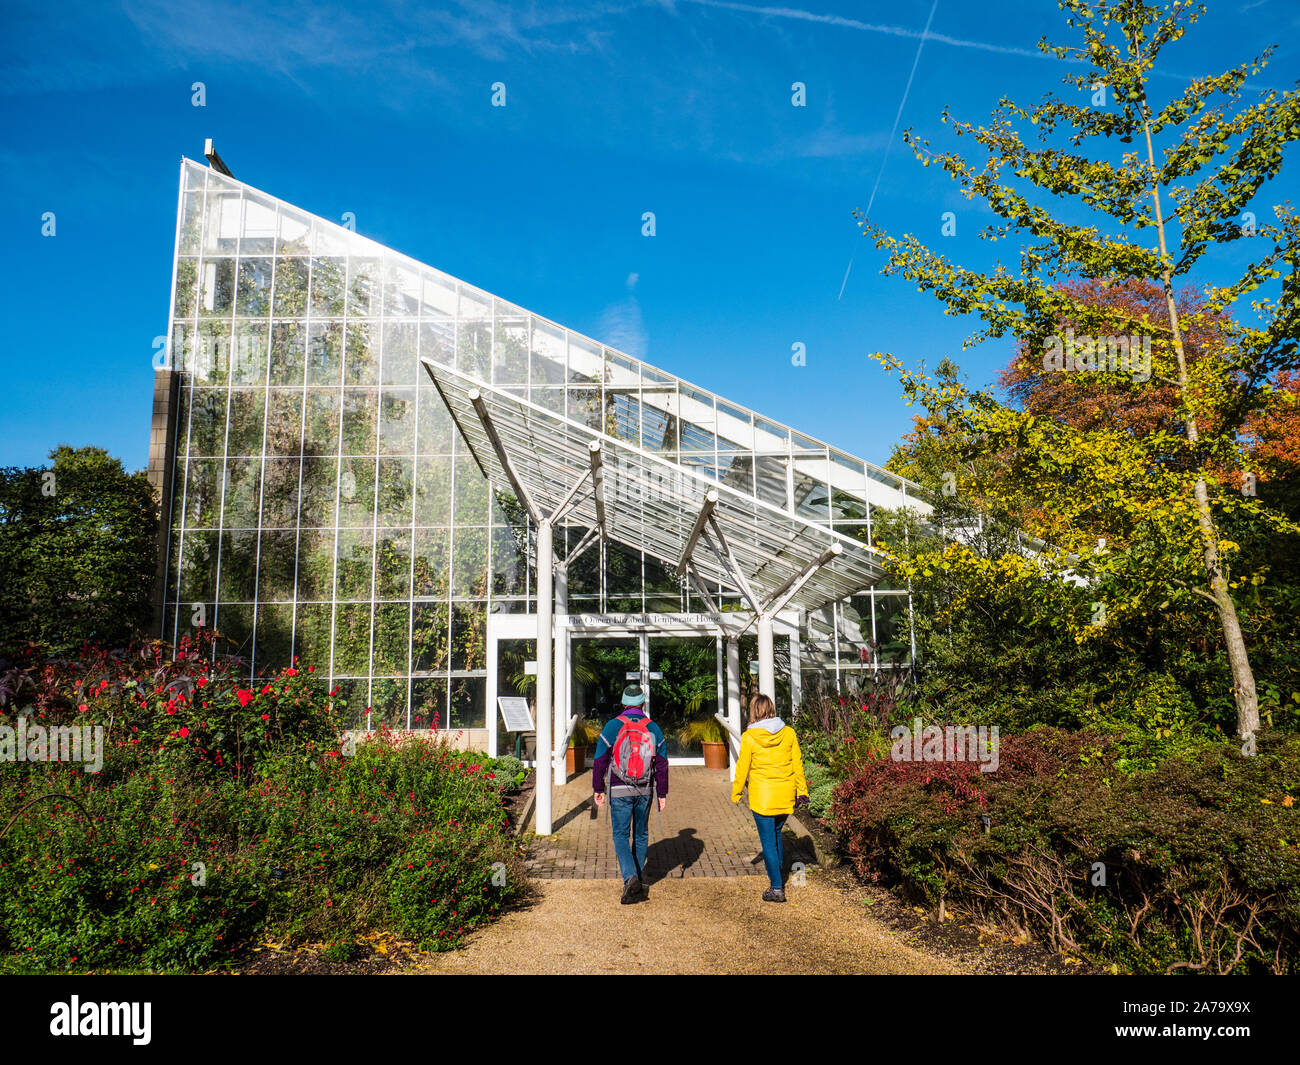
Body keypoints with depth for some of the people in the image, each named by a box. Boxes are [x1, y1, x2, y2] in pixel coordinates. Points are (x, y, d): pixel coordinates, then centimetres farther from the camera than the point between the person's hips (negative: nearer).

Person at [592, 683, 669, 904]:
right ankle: (639, 875, 27)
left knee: (621, 836, 1)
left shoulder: (613, 726, -5)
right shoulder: (653, 728, 2)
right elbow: (662, 765, 4)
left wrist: (598, 789, 5)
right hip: (645, 792, 3)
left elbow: (600, 760, -4)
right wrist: (662, 794, 10)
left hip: (619, 792, -3)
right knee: (641, 834, 18)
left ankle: (630, 878, -16)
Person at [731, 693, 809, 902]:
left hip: (761, 796, -4)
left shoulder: (749, 737, -10)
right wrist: (801, 790, 13)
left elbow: (742, 767, -3)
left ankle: (777, 888, 4)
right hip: (785, 794, 4)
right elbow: (797, 764, 3)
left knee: (768, 841, 4)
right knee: (776, 833, 24)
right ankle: (777, 875, 32)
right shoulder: (788, 733, -2)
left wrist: (736, 793, 10)